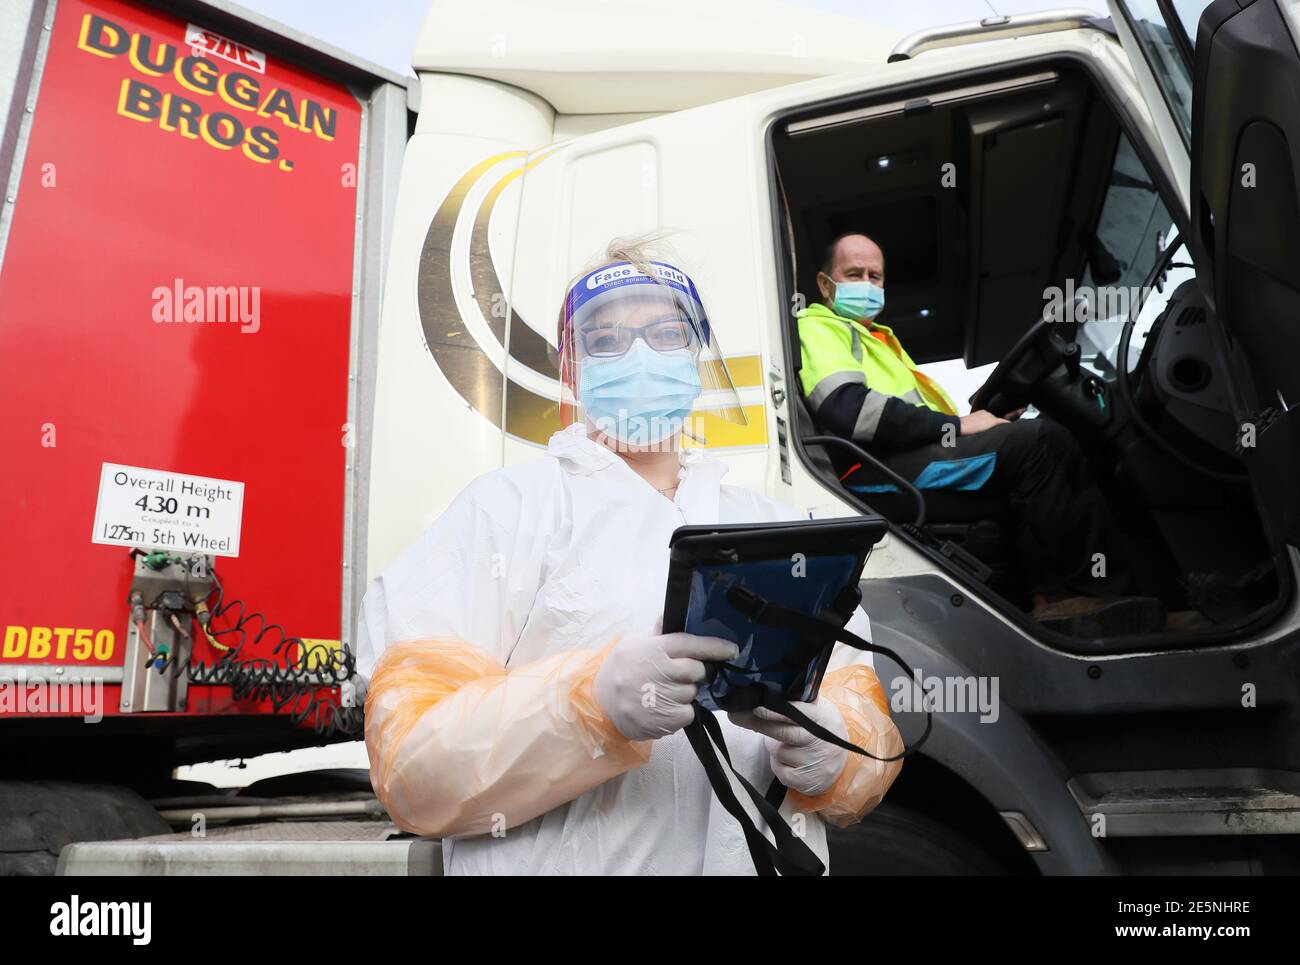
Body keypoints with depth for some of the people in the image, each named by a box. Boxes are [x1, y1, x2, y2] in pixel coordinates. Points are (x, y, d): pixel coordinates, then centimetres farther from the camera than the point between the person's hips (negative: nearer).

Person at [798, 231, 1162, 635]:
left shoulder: (876, 336, 35)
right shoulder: (818, 328, 4)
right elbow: (849, 409, -16)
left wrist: (985, 427, 7)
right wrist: (958, 425, -13)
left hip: (920, 449, 10)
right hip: (881, 466, -10)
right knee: (1041, 440, -22)